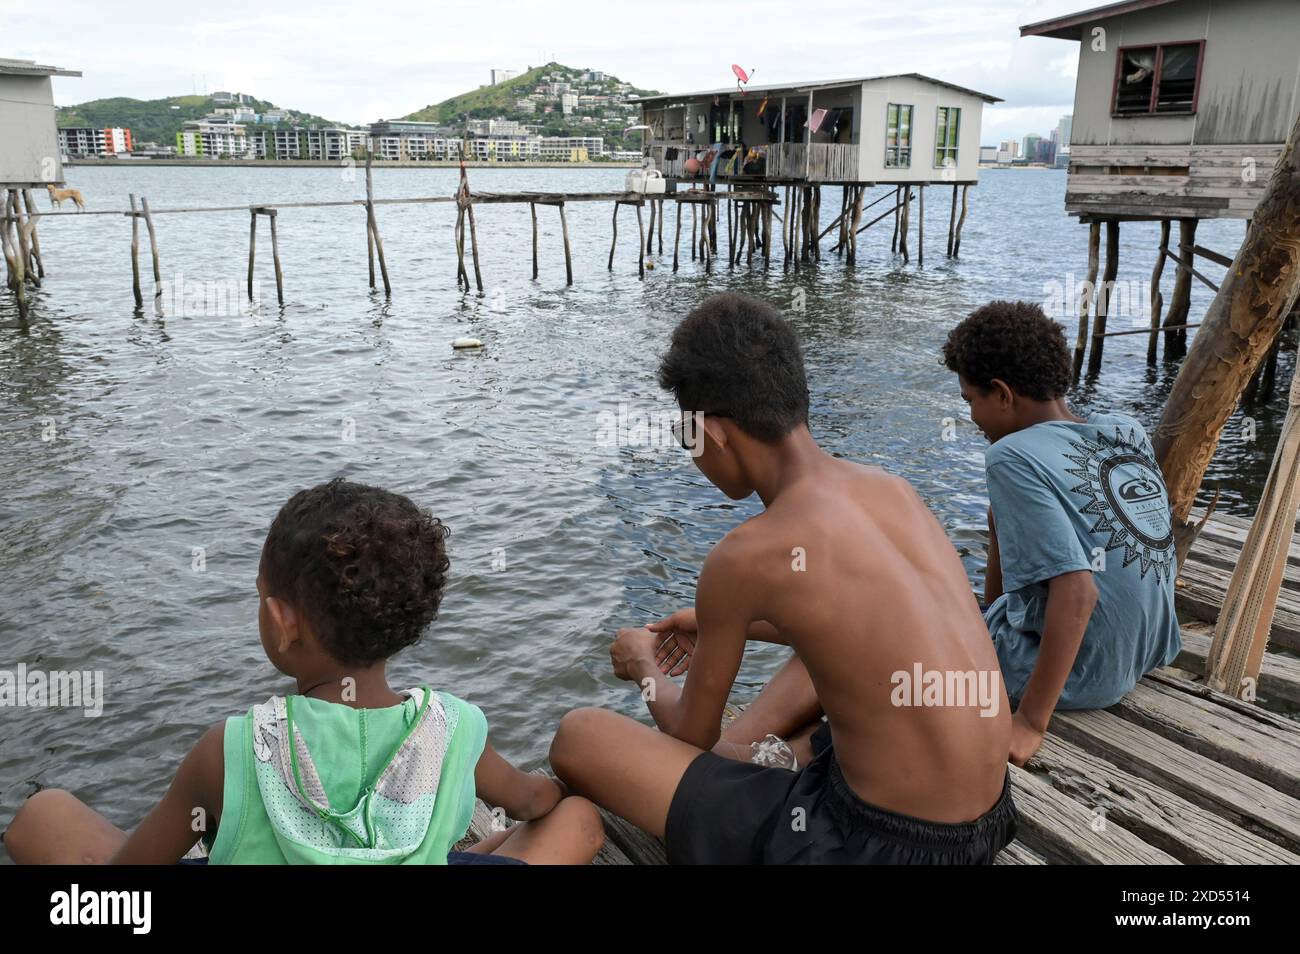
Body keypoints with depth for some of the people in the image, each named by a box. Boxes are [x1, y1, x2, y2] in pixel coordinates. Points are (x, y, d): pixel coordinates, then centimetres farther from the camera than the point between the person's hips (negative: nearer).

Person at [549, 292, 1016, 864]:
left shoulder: (745, 556, -20)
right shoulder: (891, 488, 0)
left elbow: (693, 734, -3)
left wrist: (645, 667, 20)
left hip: (878, 841, -7)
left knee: (578, 738, -2)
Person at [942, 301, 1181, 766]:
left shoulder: (1014, 456, -21)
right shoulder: (1128, 430, -2)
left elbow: (1077, 591, -29)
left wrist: (1031, 722, -26)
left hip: (1082, 678, -7)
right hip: (1151, 652, 8)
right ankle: (991, 625, 39)